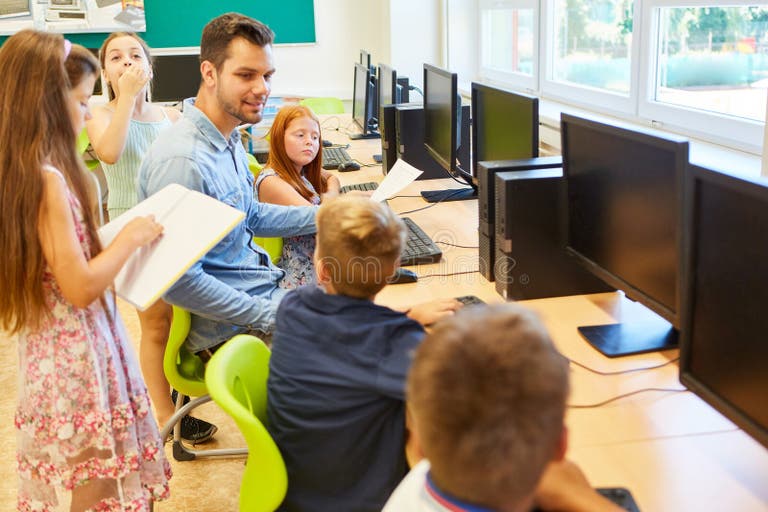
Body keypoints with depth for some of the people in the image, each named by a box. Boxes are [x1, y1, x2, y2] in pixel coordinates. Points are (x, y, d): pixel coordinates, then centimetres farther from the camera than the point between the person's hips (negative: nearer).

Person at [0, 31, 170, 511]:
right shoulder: (46, 178, -23)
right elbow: (80, 287, -23)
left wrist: (115, 239, 11)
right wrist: (130, 237, -11)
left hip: (56, 349, 9)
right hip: (78, 356, -9)